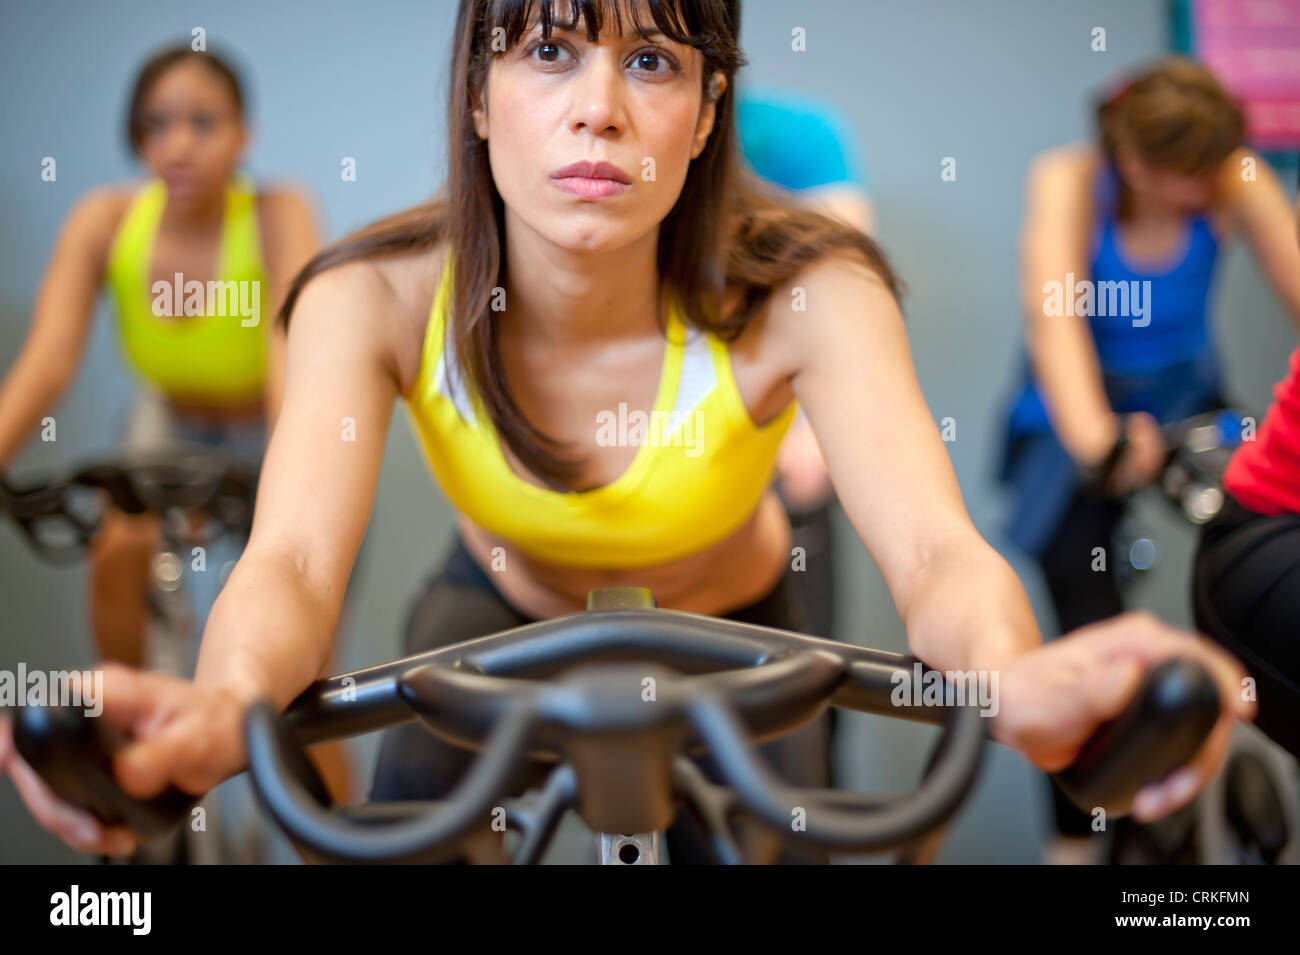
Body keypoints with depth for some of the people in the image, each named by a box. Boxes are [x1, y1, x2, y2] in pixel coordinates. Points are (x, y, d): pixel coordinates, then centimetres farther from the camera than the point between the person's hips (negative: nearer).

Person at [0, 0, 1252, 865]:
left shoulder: (799, 293, -33)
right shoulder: (377, 297, -30)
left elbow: (935, 548, -45)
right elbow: (292, 559, -43)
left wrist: (1019, 681, -71)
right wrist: (221, 706, -68)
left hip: (728, 629, 0)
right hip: (503, 610, 0)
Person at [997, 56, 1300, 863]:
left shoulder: (1234, 183, -14)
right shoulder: (1069, 182, -21)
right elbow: (1057, 320, -35)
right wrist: (1095, 442, -52)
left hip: (1185, 404, 3)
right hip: (1075, 422, -2)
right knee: (1093, 631, -16)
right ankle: (1076, 837, 0)